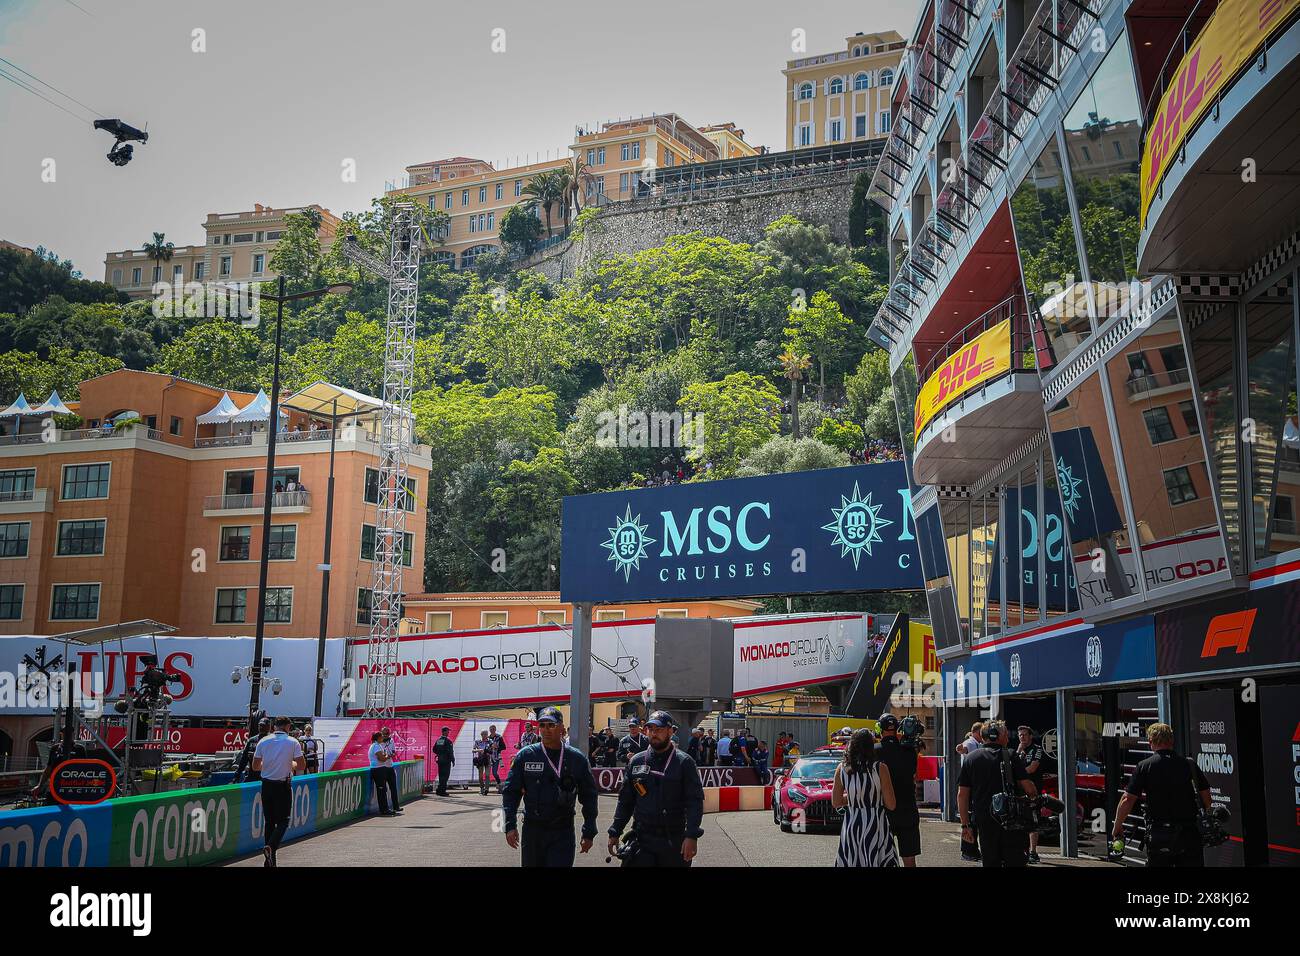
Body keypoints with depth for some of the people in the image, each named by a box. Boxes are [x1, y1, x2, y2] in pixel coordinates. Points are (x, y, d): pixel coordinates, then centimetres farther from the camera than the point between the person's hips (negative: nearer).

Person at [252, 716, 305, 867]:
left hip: (266, 785, 4)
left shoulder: (263, 741, 2)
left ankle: (270, 860, 13)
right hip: (283, 786, -4)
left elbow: (255, 767, 6)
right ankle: (271, 847, -21)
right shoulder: (293, 742, -6)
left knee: (269, 821, 12)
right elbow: (302, 766, -6)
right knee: (283, 820, 4)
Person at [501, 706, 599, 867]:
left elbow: (589, 796, 6)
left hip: (563, 833, -1)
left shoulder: (577, 759, 0)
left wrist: (589, 833, 5)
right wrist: (510, 826, -6)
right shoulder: (525, 755, 0)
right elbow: (510, 792, 3)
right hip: (532, 830, 1)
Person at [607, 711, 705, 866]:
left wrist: (692, 836, -19)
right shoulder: (636, 761, 9)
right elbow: (625, 800, 13)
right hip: (641, 840, 2)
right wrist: (614, 832, 8)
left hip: (674, 842, -2)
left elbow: (695, 801, -9)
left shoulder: (684, 762, -3)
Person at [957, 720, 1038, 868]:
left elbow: (962, 794, 2)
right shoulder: (1011, 756, -2)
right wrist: (1036, 799, 15)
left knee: (990, 862, 9)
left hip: (984, 820, 2)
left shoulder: (970, 759, 6)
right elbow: (1028, 787, -7)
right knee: (1015, 861, 4)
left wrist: (965, 824, 6)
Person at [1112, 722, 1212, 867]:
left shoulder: (1144, 767, -5)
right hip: (1190, 833, 2)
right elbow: (1206, 798, 6)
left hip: (1159, 834, -2)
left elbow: (1127, 800, -8)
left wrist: (1117, 826, 4)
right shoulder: (1189, 764, 4)